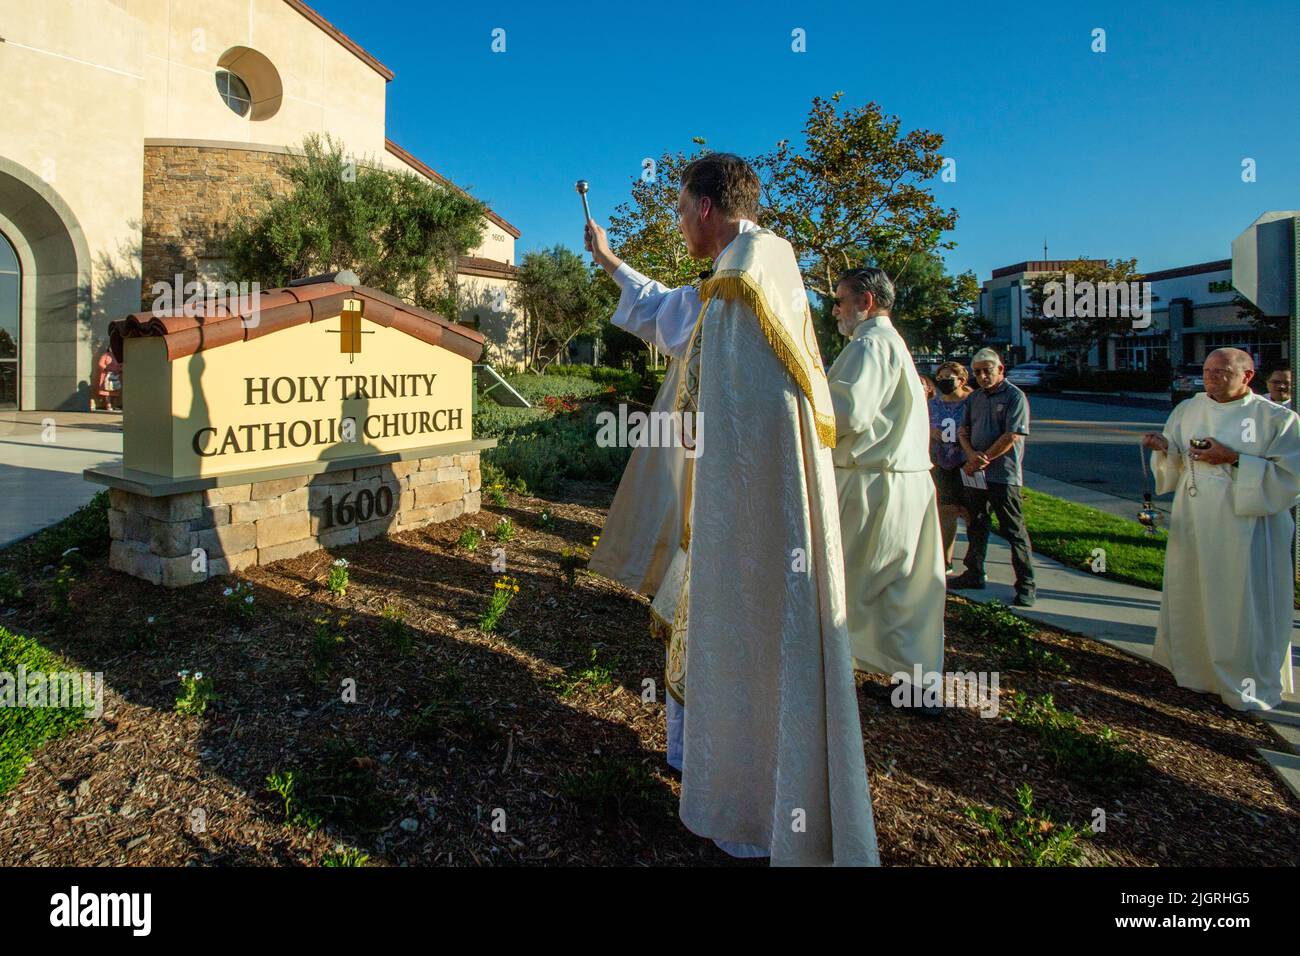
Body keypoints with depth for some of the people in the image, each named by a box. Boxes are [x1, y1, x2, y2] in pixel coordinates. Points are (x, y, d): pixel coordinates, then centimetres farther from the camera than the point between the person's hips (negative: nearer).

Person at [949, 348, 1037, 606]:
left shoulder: (1014, 397, -7)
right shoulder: (974, 398, 14)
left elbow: (1011, 437, -14)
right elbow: (963, 430, 12)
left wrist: (983, 460, -12)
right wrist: (972, 455, -7)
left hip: (1003, 475, -7)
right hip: (974, 474, 7)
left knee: (1013, 530, -3)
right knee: (976, 526, 16)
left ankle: (1026, 585, 4)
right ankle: (974, 573, 29)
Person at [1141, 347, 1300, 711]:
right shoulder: (1187, 410, 6)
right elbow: (1174, 463, 10)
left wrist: (1233, 460, -21)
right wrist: (1163, 447, -12)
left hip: (1246, 528, -4)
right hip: (1194, 526, 4)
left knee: (1245, 605, 3)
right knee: (1191, 595, 13)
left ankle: (1249, 685, 19)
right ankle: (1193, 665, 31)